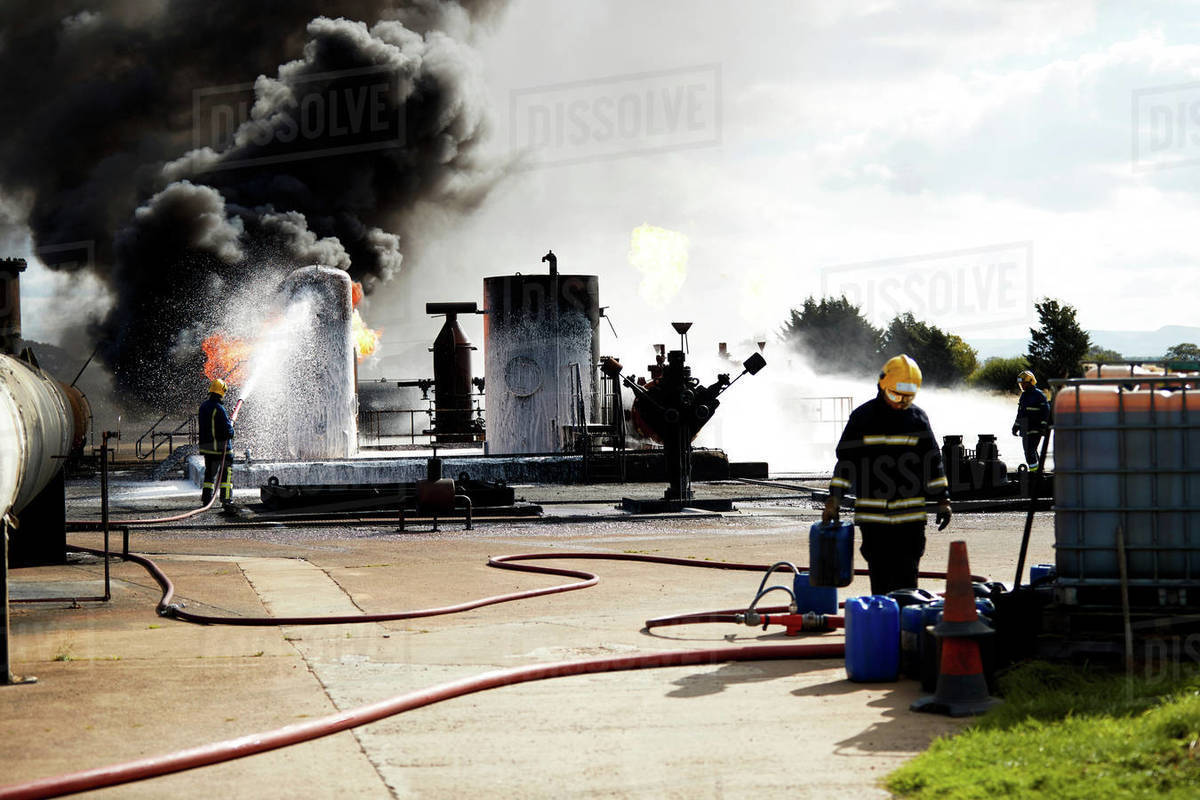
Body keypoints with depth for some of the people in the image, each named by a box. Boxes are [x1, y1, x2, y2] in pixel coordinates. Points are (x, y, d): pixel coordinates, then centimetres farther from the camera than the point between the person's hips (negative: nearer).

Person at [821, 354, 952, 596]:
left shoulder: (918, 419, 8)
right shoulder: (863, 417, 3)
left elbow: (933, 462, 14)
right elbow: (846, 460, 5)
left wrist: (942, 499, 10)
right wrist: (834, 498, -2)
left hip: (911, 515, 1)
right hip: (872, 515, -1)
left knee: (907, 577, 1)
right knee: (881, 576, 0)